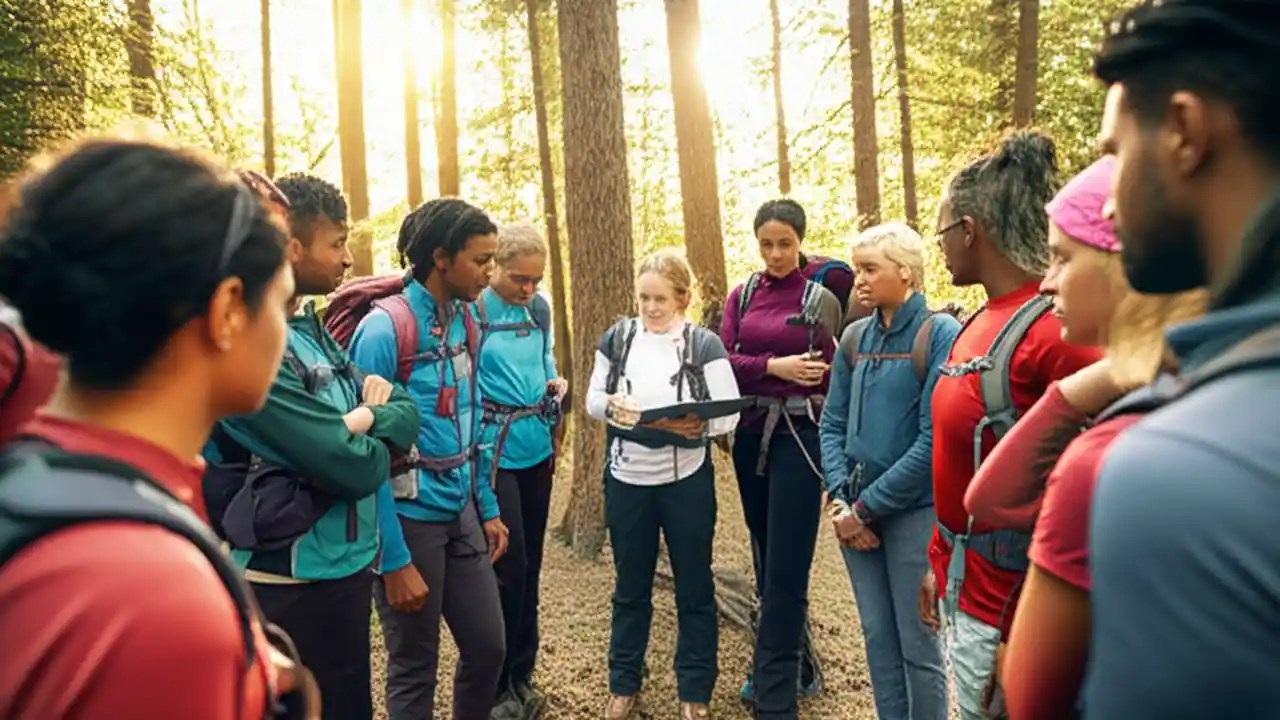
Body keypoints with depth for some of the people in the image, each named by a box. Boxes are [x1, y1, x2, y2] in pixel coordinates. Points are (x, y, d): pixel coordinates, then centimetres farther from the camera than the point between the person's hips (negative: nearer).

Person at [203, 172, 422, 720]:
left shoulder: (312, 330, 6)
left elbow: (407, 413, 4)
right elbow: (355, 469, -26)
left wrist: (365, 417, -16)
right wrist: (372, 442, -5)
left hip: (345, 566, 8)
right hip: (294, 585, -8)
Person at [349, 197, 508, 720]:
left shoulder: (465, 319, 3)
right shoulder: (385, 329, -19)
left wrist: (487, 507, 12)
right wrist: (392, 557, -18)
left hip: (461, 512, 7)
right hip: (410, 517, -7)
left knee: (488, 647, 15)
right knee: (414, 668, 10)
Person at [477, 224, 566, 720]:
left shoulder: (540, 308, 6)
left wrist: (555, 382, -3)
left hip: (536, 449, 7)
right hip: (492, 451, -6)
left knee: (530, 565, 14)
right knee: (508, 568, -2)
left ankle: (521, 678, 30)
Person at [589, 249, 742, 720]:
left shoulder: (704, 345, -7)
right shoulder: (618, 338, 1)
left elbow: (729, 414, -9)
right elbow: (592, 400, 6)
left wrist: (696, 425, -28)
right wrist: (610, 406, -16)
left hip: (687, 481, -2)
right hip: (627, 480, 2)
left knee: (694, 589, 11)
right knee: (630, 587, 16)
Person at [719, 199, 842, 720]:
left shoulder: (821, 299, -2)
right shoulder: (741, 296, 8)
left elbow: (833, 375, -1)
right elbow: (723, 362, -2)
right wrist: (774, 367, -17)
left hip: (799, 435, -4)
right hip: (750, 434, 5)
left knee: (786, 568, -3)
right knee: (765, 559, 16)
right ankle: (781, 664, 34)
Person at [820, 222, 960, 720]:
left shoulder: (940, 333, -11)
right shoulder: (855, 338, 7)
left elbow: (935, 439, -16)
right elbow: (832, 424, 8)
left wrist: (868, 507, -14)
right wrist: (840, 499, -6)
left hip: (914, 511, -5)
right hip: (857, 512, 5)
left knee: (918, 643, 7)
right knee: (877, 636, 15)